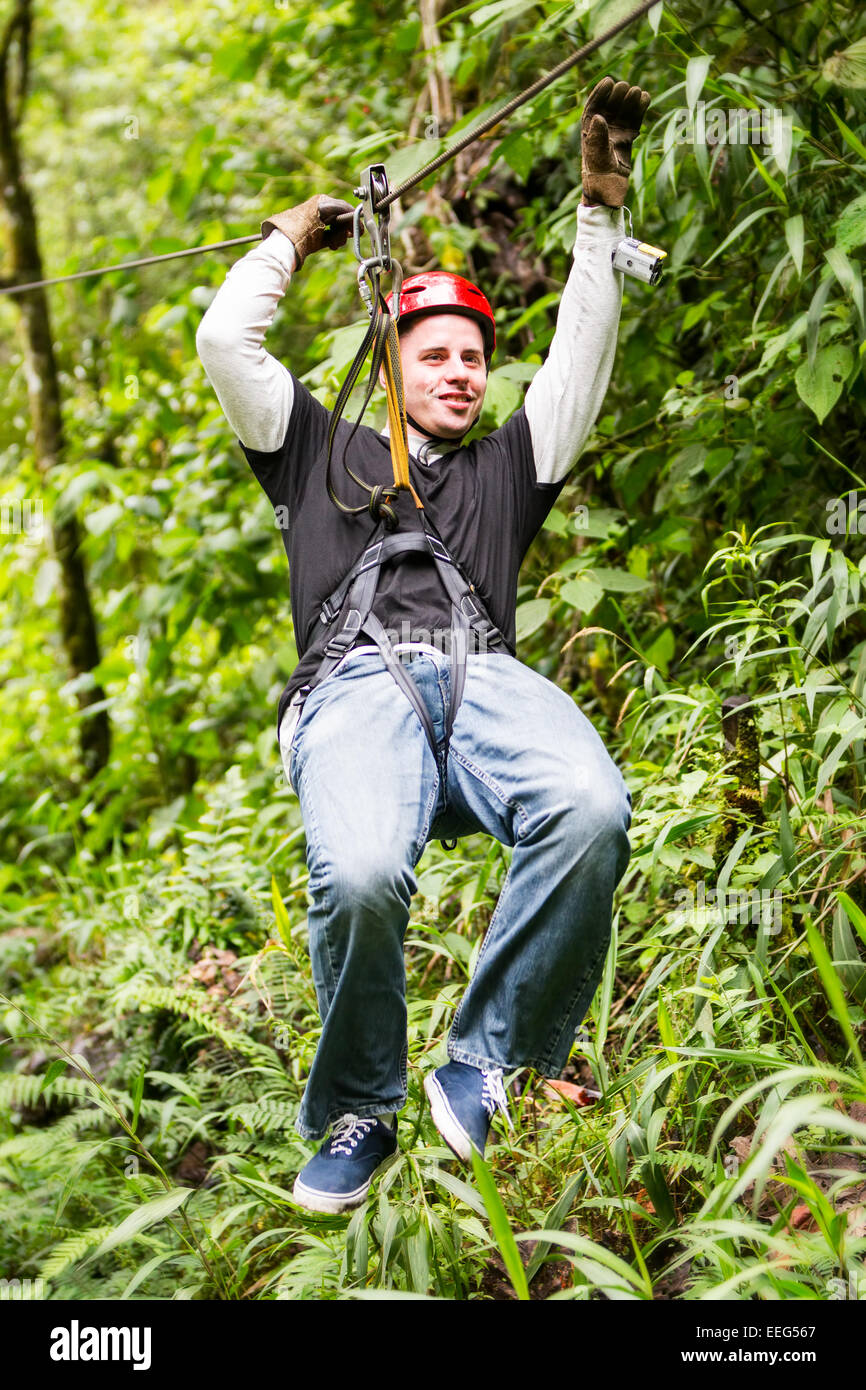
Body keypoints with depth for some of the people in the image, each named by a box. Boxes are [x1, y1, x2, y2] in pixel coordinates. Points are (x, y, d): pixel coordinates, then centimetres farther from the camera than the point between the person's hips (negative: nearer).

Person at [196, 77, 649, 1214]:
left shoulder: (508, 467, 36)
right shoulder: (322, 451, 32)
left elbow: (584, 356, 30)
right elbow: (226, 342, 26)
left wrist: (600, 213, 26)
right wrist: (287, 243, 38)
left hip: (484, 676, 2)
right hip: (357, 683, -2)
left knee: (591, 813, -37)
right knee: (359, 876, -38)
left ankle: (483, 1066, -20)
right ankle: (356, 1116, -12)